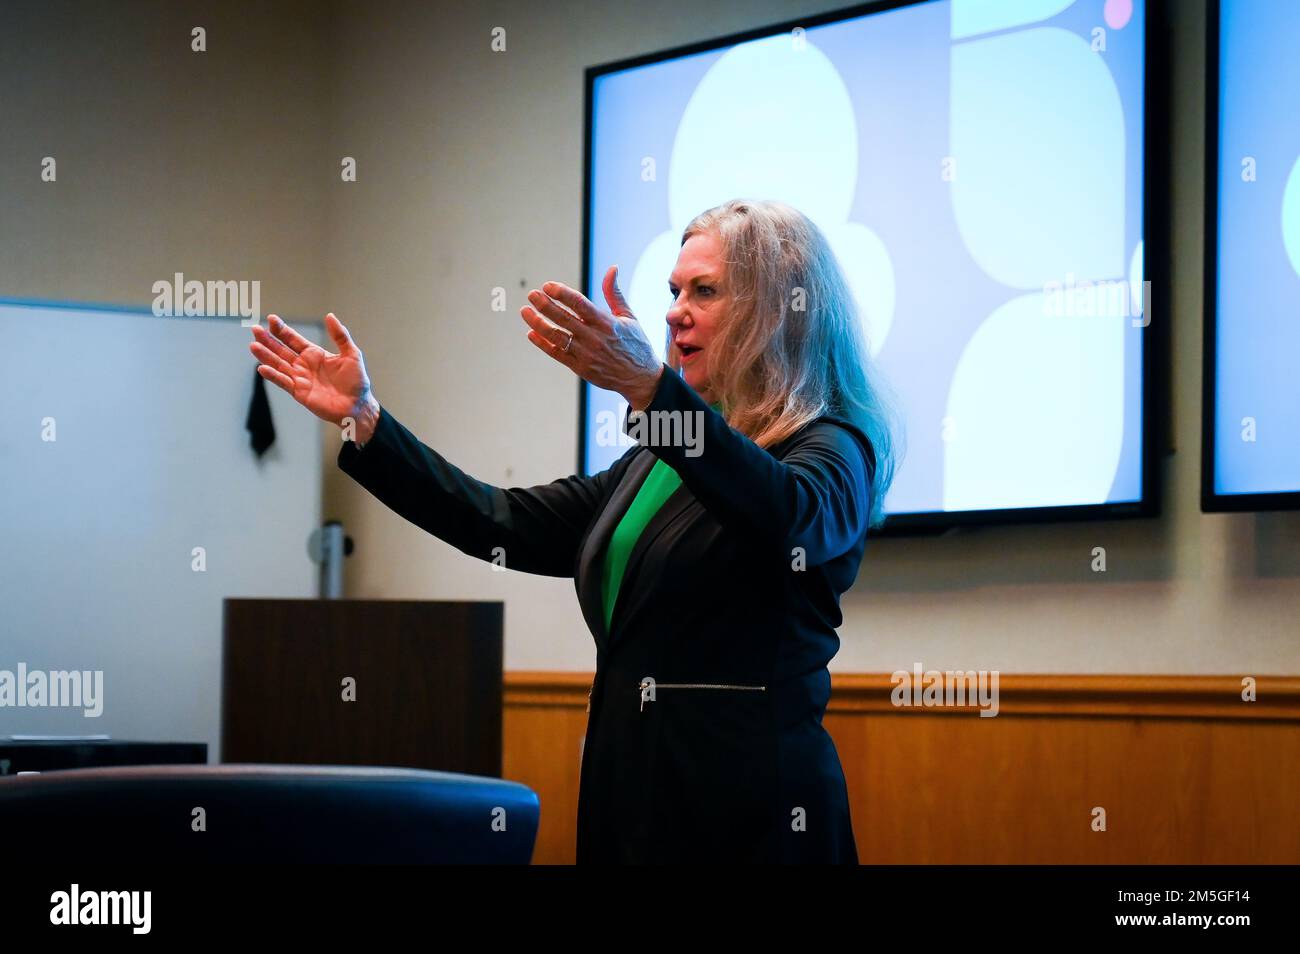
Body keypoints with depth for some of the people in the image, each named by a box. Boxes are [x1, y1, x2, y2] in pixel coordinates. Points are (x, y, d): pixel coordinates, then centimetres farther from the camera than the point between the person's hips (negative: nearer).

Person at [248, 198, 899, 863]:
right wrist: (363, 419, 8)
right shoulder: (659, 458, 17)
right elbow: (509, 525, 14)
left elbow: (794, 517, -30)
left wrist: (649, 386, -41)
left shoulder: (832, 445, -6)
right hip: (628, 787, 7)